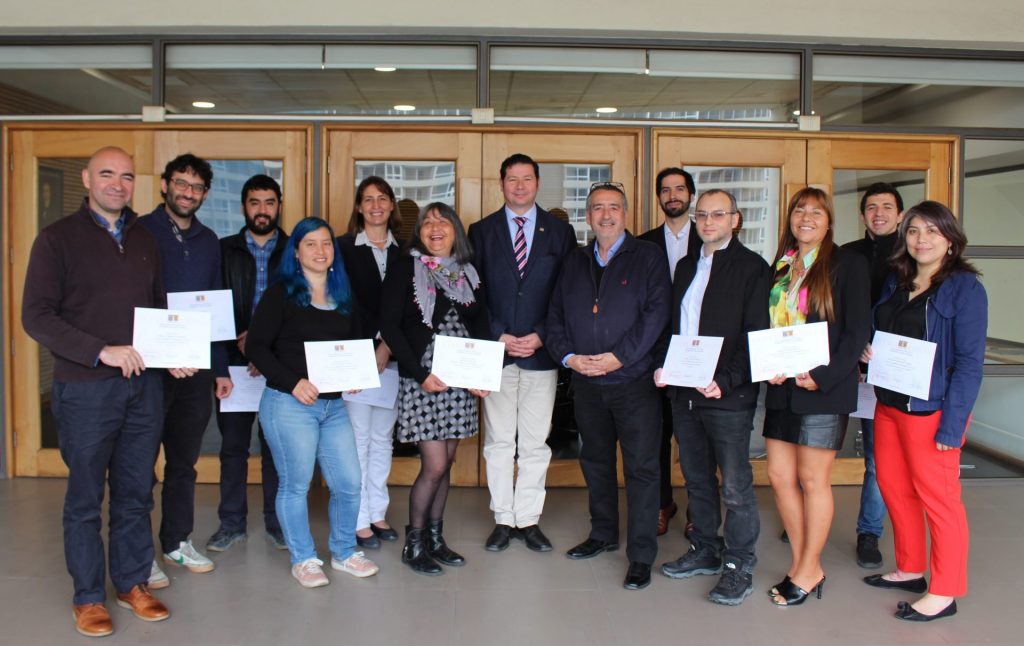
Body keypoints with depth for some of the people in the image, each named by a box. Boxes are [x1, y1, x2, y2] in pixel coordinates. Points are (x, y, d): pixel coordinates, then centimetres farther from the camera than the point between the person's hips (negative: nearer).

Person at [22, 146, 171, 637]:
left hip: (144, 384, 4)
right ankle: (88, 596, 22)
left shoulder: (145, 240, 12)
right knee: (85, 496, 7)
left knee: (136, 491, 12)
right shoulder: (58, 238, -3)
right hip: (85, 388, -4)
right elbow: (36, 316, -10)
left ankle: (133, 582, 27)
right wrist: (102, 351, -19)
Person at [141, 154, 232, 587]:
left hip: (197, 368, 5)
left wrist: (221, 367, 12)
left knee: (184, 459, 14)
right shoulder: (139, 233, -4)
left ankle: (178, 541, 27)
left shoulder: (208, 242, 12)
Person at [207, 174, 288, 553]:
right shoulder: (225, 250, 9)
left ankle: (278, 523, 16)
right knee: (233, 444, 6)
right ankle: (231, 524, 17)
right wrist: (241, 338, -13)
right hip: (235, 361, 1)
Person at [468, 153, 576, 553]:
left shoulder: (560, 232, 7)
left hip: (541, 351, 0)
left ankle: (529, 520, 17)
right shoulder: (481, 232, 8)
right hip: (495, 349, 0)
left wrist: (540, 337, -8)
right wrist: (499, 337, -8)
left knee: (535, 443, 6)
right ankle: (503, 519, 17)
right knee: (498, 442, 6)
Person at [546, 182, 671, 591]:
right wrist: (568, 355, -6)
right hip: (586, 383, 5)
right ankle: (603, 534, 32)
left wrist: (618, 356, -17)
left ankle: (641, 556, 8)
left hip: (634, 380, -4)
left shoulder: (647, 257, 0)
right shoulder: (575, 263, 14)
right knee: (595, 461, 15)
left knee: (641, 467, -1)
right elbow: (555, 316, 11)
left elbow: (657, 313, -11)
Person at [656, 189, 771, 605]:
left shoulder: (752, 268, -4)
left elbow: (755, 335, -10)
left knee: (735, 486, 1)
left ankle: (739, 567, 14)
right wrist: (663, 365, 3)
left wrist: (725, 380, -20)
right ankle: (705, 551, 31)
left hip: (729, 396, -6)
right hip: (683, 392, 7)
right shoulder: (686, 266, 16)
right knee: (696, 480, 16)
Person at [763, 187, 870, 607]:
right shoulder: (780, 267, 12)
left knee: (813, 480, 3)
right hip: (782, 388, 6)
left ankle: (808, 572, 18)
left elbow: (856, 331, -9)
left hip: (823, 388, -6)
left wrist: (822, 377, -17)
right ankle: (803, 564, 24)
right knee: (780, 477, 8)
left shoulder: (847, 264, -4)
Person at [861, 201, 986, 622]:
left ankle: (944, 593, 17)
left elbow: (969, 362, -15)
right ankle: (910, 569, 34)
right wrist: (865, 351, -2)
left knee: (936, 496, 3)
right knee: (892, 486, 15)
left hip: (930, 410, -7)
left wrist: (951, 425, -19)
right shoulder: (896, 282, 10)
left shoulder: (964, 287, -11)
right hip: (888, 405, 7)